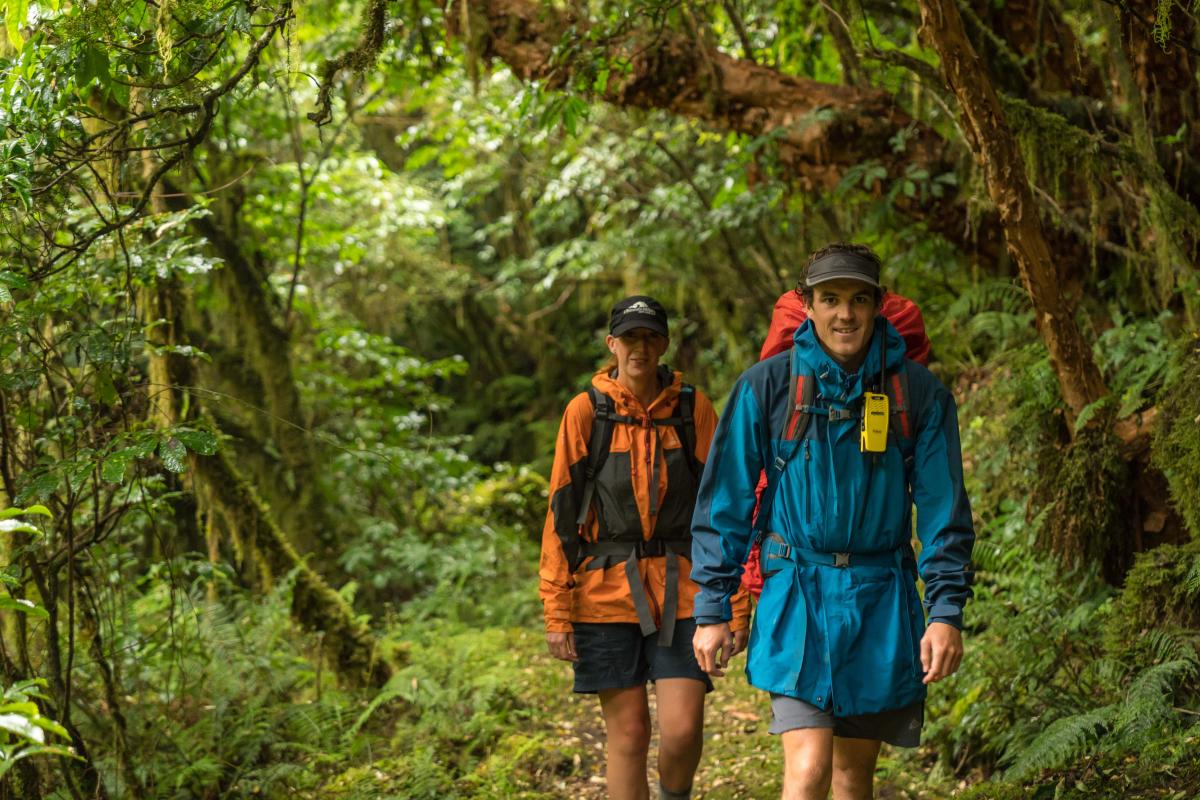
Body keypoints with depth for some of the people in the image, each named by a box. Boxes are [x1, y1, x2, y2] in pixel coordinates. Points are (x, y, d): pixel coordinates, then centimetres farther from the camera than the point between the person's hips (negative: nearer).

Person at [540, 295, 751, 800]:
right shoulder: (585, 412, 0)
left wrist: (737, 606, 1)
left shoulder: (693, 410, 3)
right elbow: (562, 515, 2)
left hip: (682, 592, 0)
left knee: (683, 729, -7)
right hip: (607, 591, 0)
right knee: (628, 733, 3)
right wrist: (557, 612, -3)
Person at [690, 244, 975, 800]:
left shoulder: (919, 394, 0)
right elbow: (725, 504, 1)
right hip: (797, 594, -2)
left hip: (882, 603, 2)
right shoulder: (766, 387, -3)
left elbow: (944, 510, 1)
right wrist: (712, 610, -2)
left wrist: (947, 611, -8)